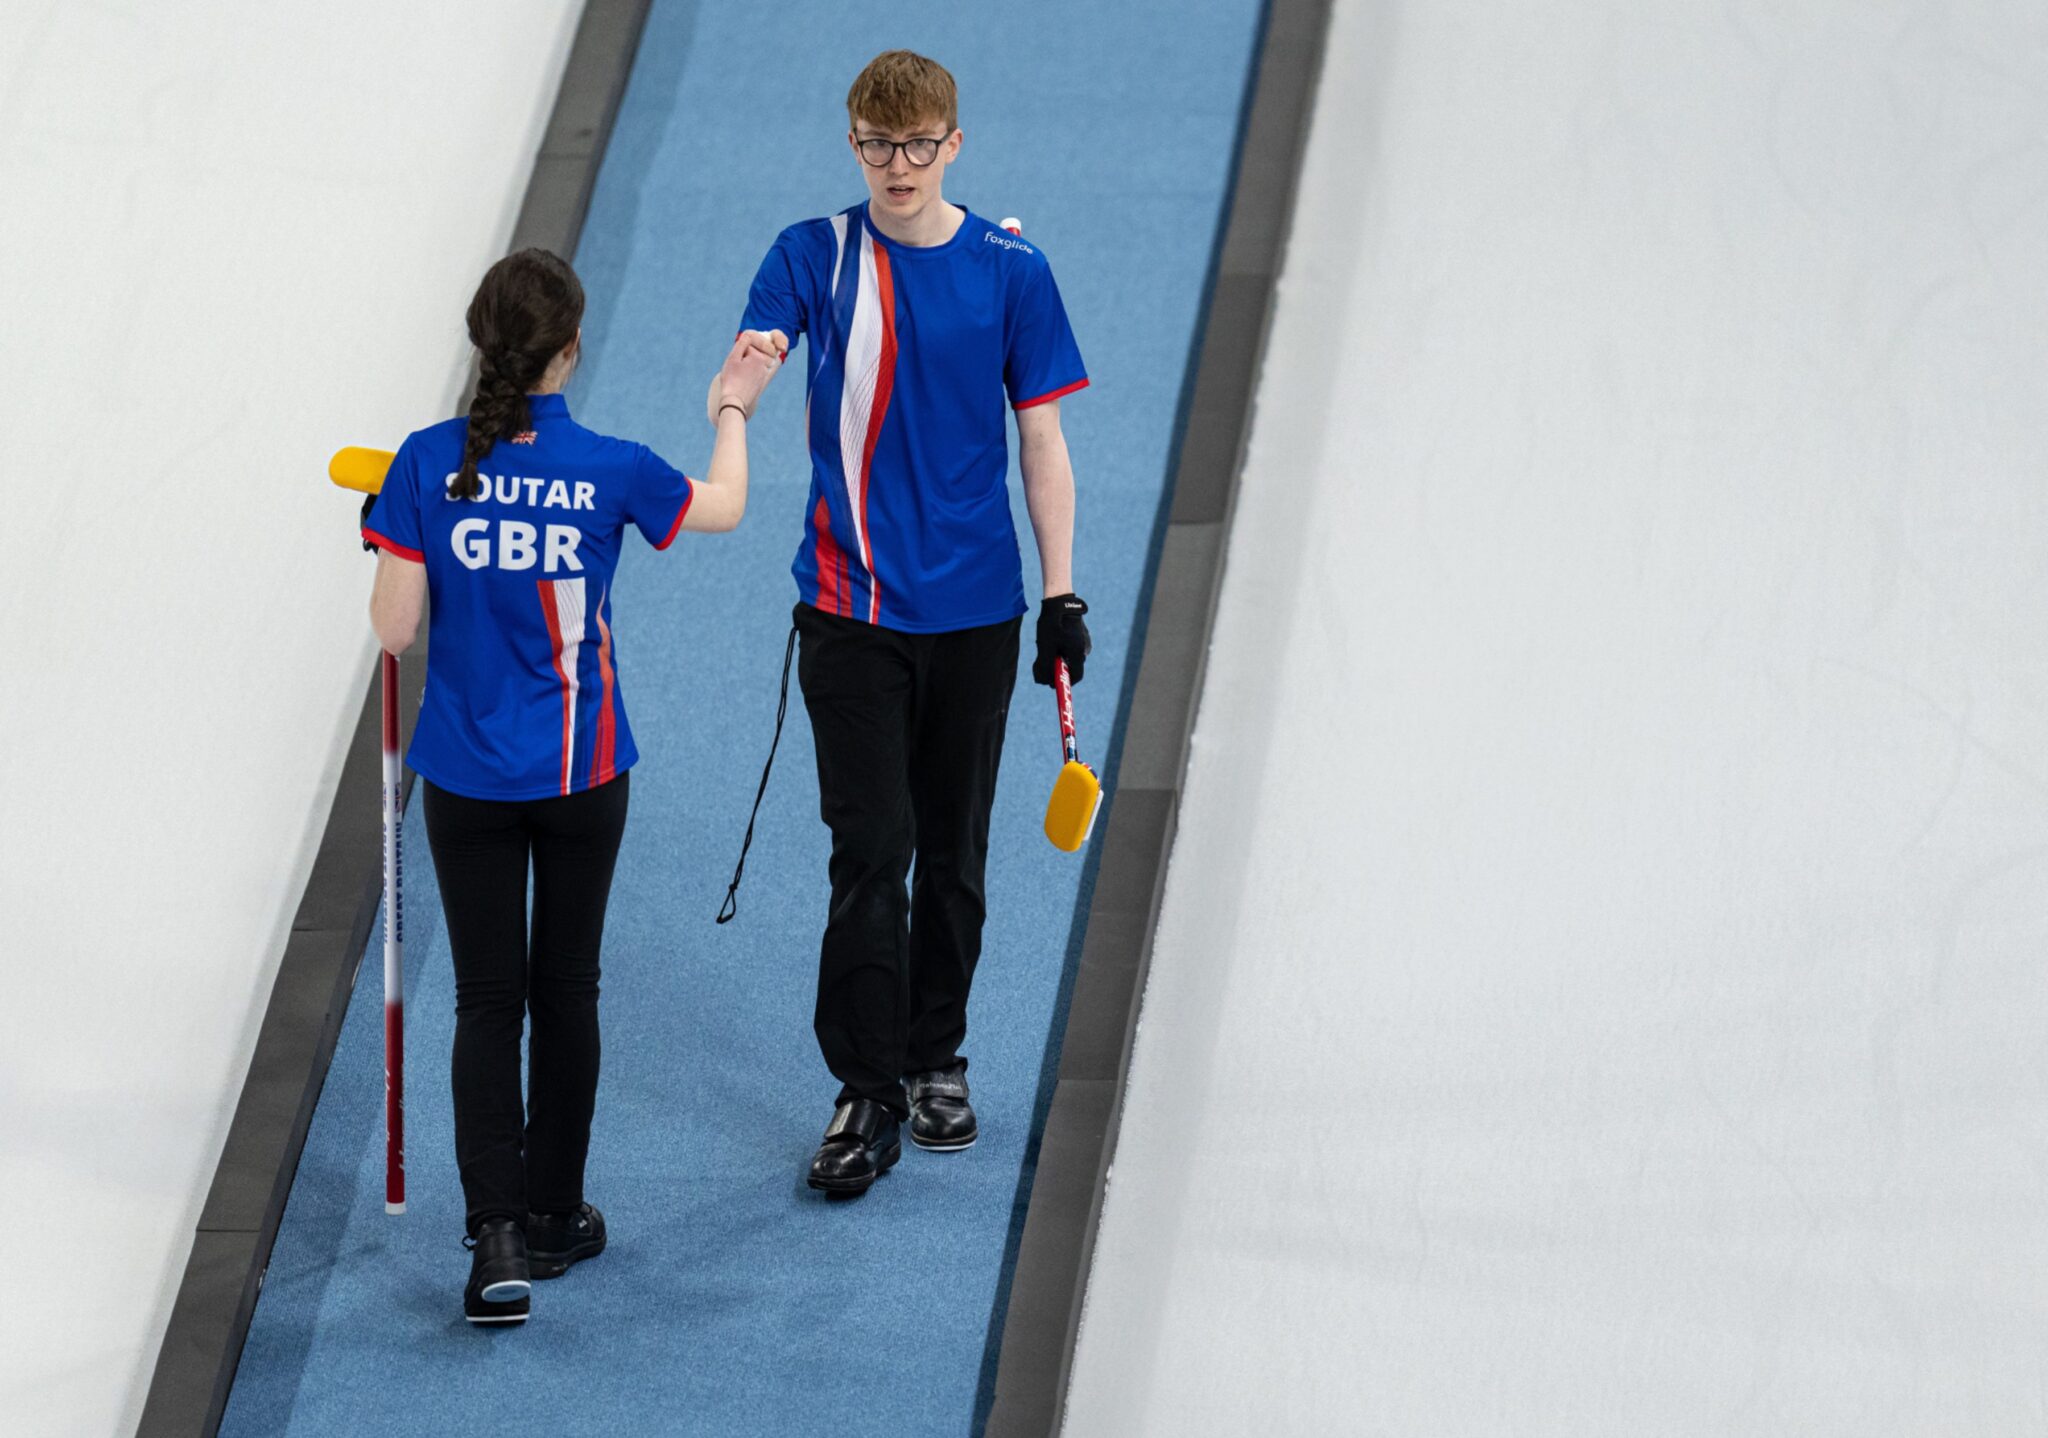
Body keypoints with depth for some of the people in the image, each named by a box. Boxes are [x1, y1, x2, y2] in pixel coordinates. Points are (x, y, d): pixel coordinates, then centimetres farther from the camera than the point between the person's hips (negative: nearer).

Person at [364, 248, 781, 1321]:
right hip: (582, 774, 0)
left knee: (486, 1000, 5)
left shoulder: (428, 464, -13)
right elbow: (723, 506, 8)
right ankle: (552, 1218, 27)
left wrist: (391, 538, 9)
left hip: (466, 778, 0)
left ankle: (498, 1235, -8)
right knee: (565, 990, 16)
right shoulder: (611, 470, -13)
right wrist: (733, 409, 25)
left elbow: (394, 628, -10)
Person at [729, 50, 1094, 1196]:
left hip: (976, 608, 1)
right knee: (870, 851, -6)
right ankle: (868, 1092, 2)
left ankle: (938, 1060, 28)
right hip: (852, 606, -1)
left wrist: (1063, 595, 1)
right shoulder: (815, 256, -1)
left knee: (955, 848, 11)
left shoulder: (1010, 271, 0)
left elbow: (1042, 441, 4)